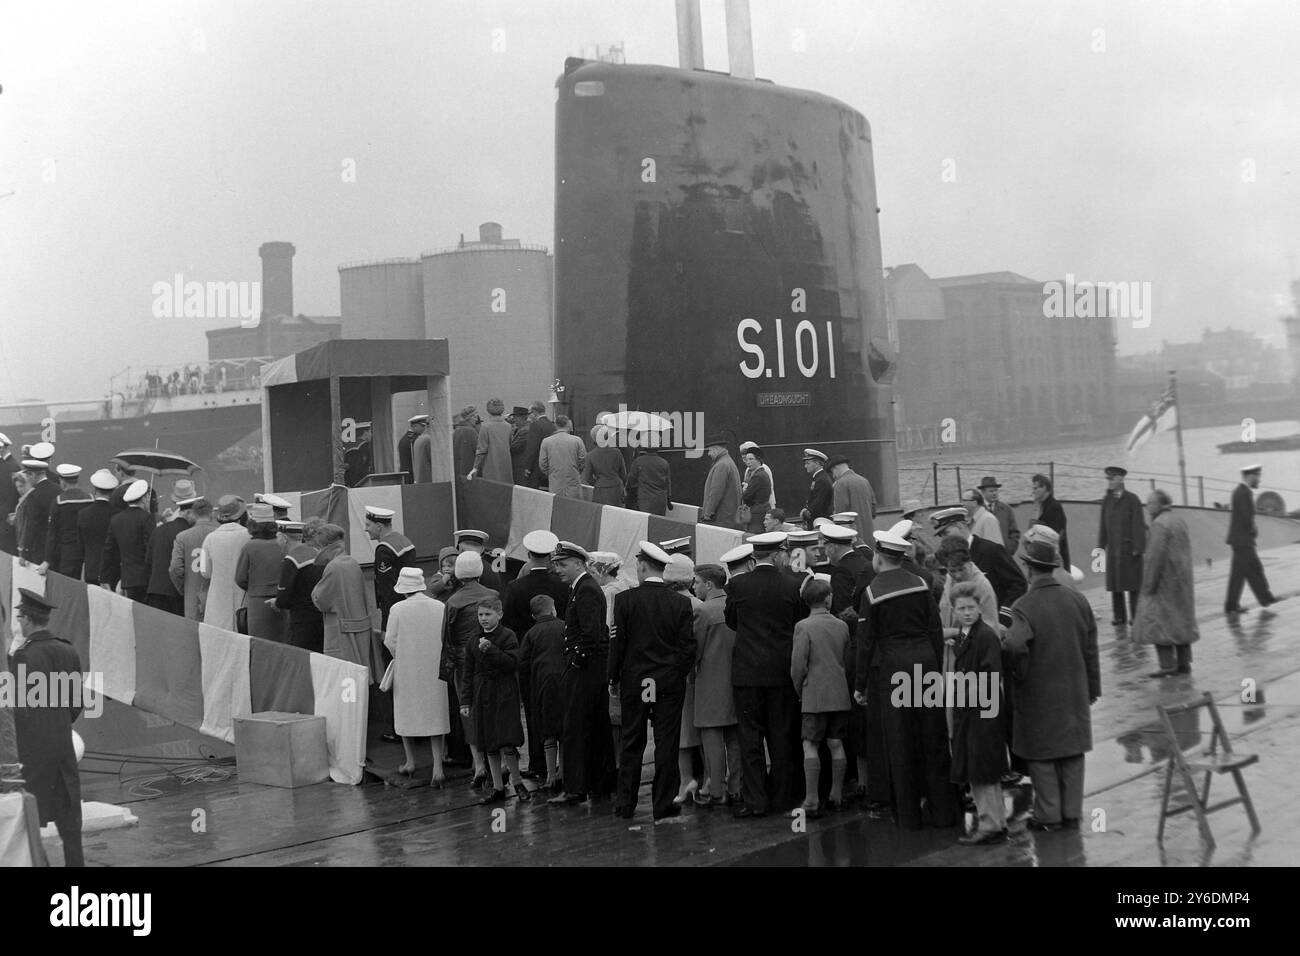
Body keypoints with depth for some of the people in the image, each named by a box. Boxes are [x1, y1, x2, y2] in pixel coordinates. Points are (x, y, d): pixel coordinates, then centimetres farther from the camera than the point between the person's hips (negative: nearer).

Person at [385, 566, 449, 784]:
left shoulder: (398, 609, -12)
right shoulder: (441, 608, -7)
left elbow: (390, 641, -8)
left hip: (407, 669, -1)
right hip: (436, 670, 2)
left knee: (406, 714, 17)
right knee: (436, 715, 8)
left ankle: (410, 762, 26)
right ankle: (437, 768, 1)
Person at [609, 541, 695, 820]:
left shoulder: (625, 599, -7)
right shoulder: (680, 604, -3)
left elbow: (617, 642, -5)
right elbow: (688, 646, -3)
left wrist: (613, 679, 3)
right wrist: (678, 673, 11)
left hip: (633, 682, 0)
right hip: (670, 683, 0)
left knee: (631, 744, 9)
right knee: (667, 744, 4)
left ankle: (626, 804, 13)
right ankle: (663, 804, 6)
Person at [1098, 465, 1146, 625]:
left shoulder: (1132, 499, -5)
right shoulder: (1107, 500, 8)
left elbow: (1138, 524, -9)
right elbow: (1103, 525, 10)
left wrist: (1138, 548, -14)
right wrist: (1101, 546, 6)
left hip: (1130, 548, -4)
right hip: (1113, 548, 4)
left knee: (1133, 583, -2)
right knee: (1114, 583, 3)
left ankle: (1135, 615, 2)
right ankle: (1119, 615, 8)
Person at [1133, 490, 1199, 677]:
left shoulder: (1159, 525, -17)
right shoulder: (1179, 521, 12)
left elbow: (1156, 556, -22)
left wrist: (1149, 584, -18)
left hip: (1164, 582, -9)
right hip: (1182, 581, 9)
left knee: (1158, 622, -6)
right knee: (1180, 621, 13)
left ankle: (1167, 664, -10)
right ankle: (1184, 663, 15)